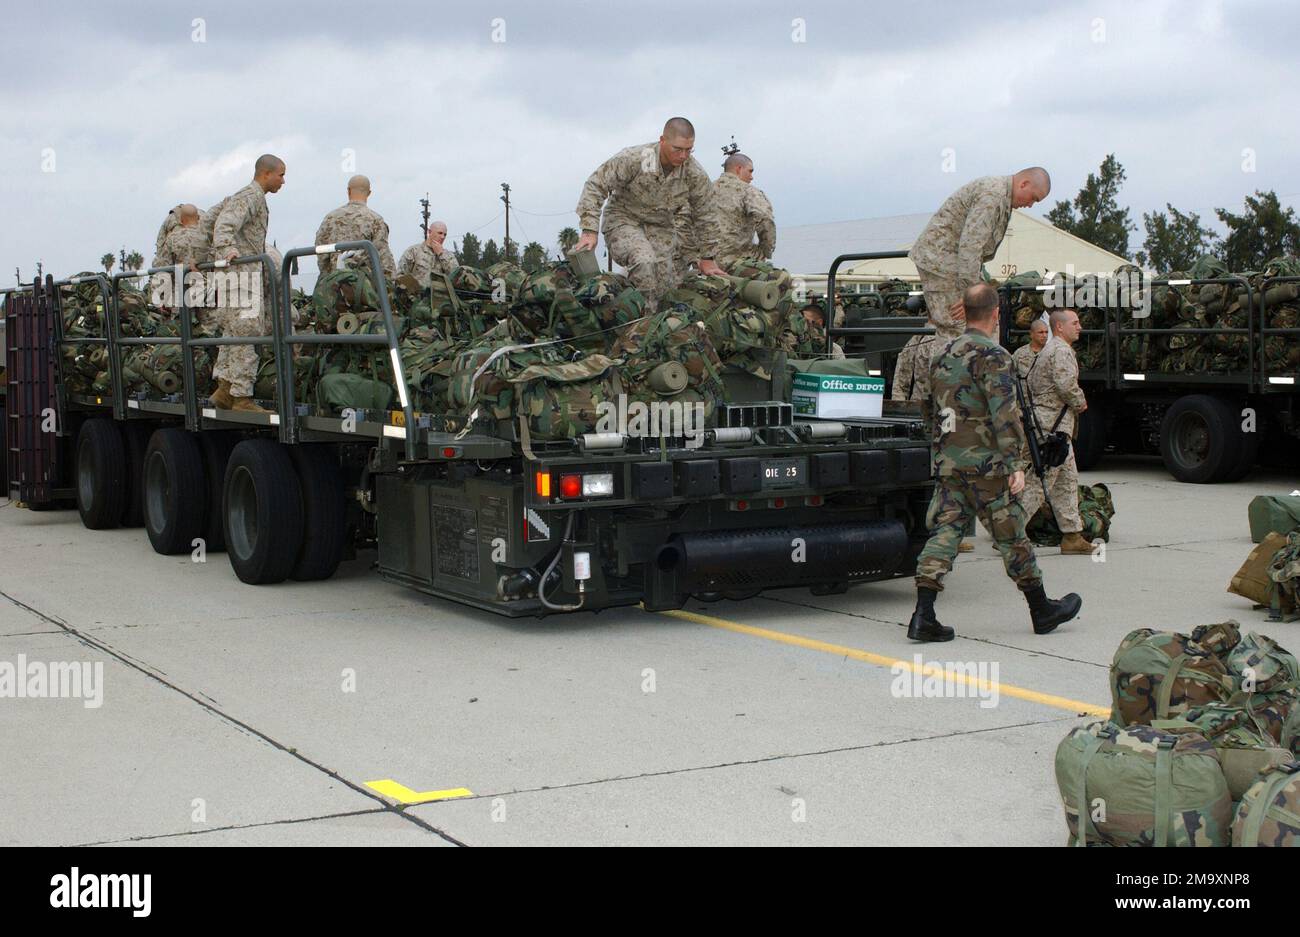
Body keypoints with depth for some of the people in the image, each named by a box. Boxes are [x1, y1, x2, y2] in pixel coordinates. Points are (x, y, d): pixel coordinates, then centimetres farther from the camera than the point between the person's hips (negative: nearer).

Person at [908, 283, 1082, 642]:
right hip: (985, 462, -6)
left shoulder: (942, 356, 14)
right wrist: (1016, 463, -17)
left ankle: (923, 616, -7)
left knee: (944, 531, 3)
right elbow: (1004, 413, -17)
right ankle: (1042, 610, 19)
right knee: (1011, 535, 5)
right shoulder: (993, 355, -10)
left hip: (947, 463, 6)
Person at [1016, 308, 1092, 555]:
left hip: (1042, 421, 11)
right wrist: (1080, 402, -7)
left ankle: (1072, 536, 15)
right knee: (1039, 483, -9)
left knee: (1067, 480, 12)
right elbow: (1067, 384, -25)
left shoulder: (1046, 351, 20)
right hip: (1053, 426, -11)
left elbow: (1030, 382, 23)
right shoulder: (1062, 351, -13)